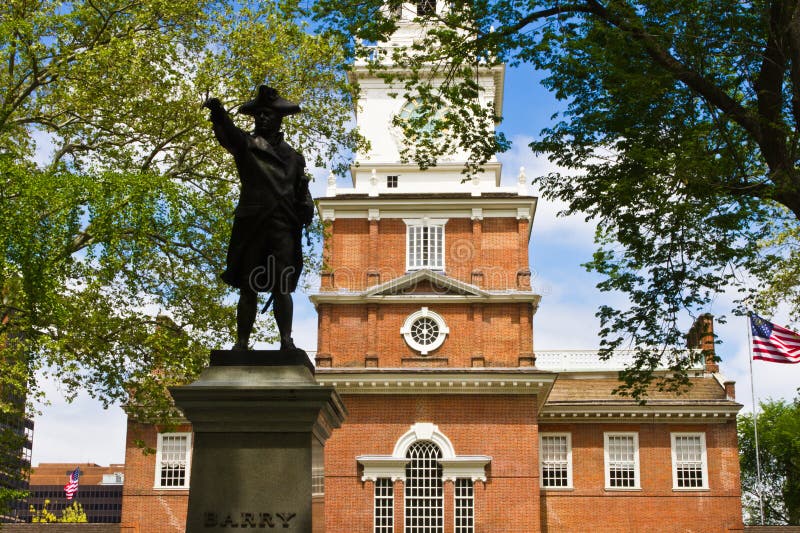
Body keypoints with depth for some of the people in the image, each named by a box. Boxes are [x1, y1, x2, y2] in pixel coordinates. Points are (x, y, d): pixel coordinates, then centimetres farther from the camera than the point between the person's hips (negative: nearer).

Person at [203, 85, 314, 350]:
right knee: (248, 289, 0)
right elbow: (227, 133, -10)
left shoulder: (292, 156, 22)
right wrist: (218, 112, -30)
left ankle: (286, 341, -8)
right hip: (252, 223, -1)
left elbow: (301, 190, 22)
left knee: (282, 288, -6)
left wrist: (306, 209, 2)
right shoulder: (246, 144, 12)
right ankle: (242, 343, 3)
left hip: (283, 226, 1)